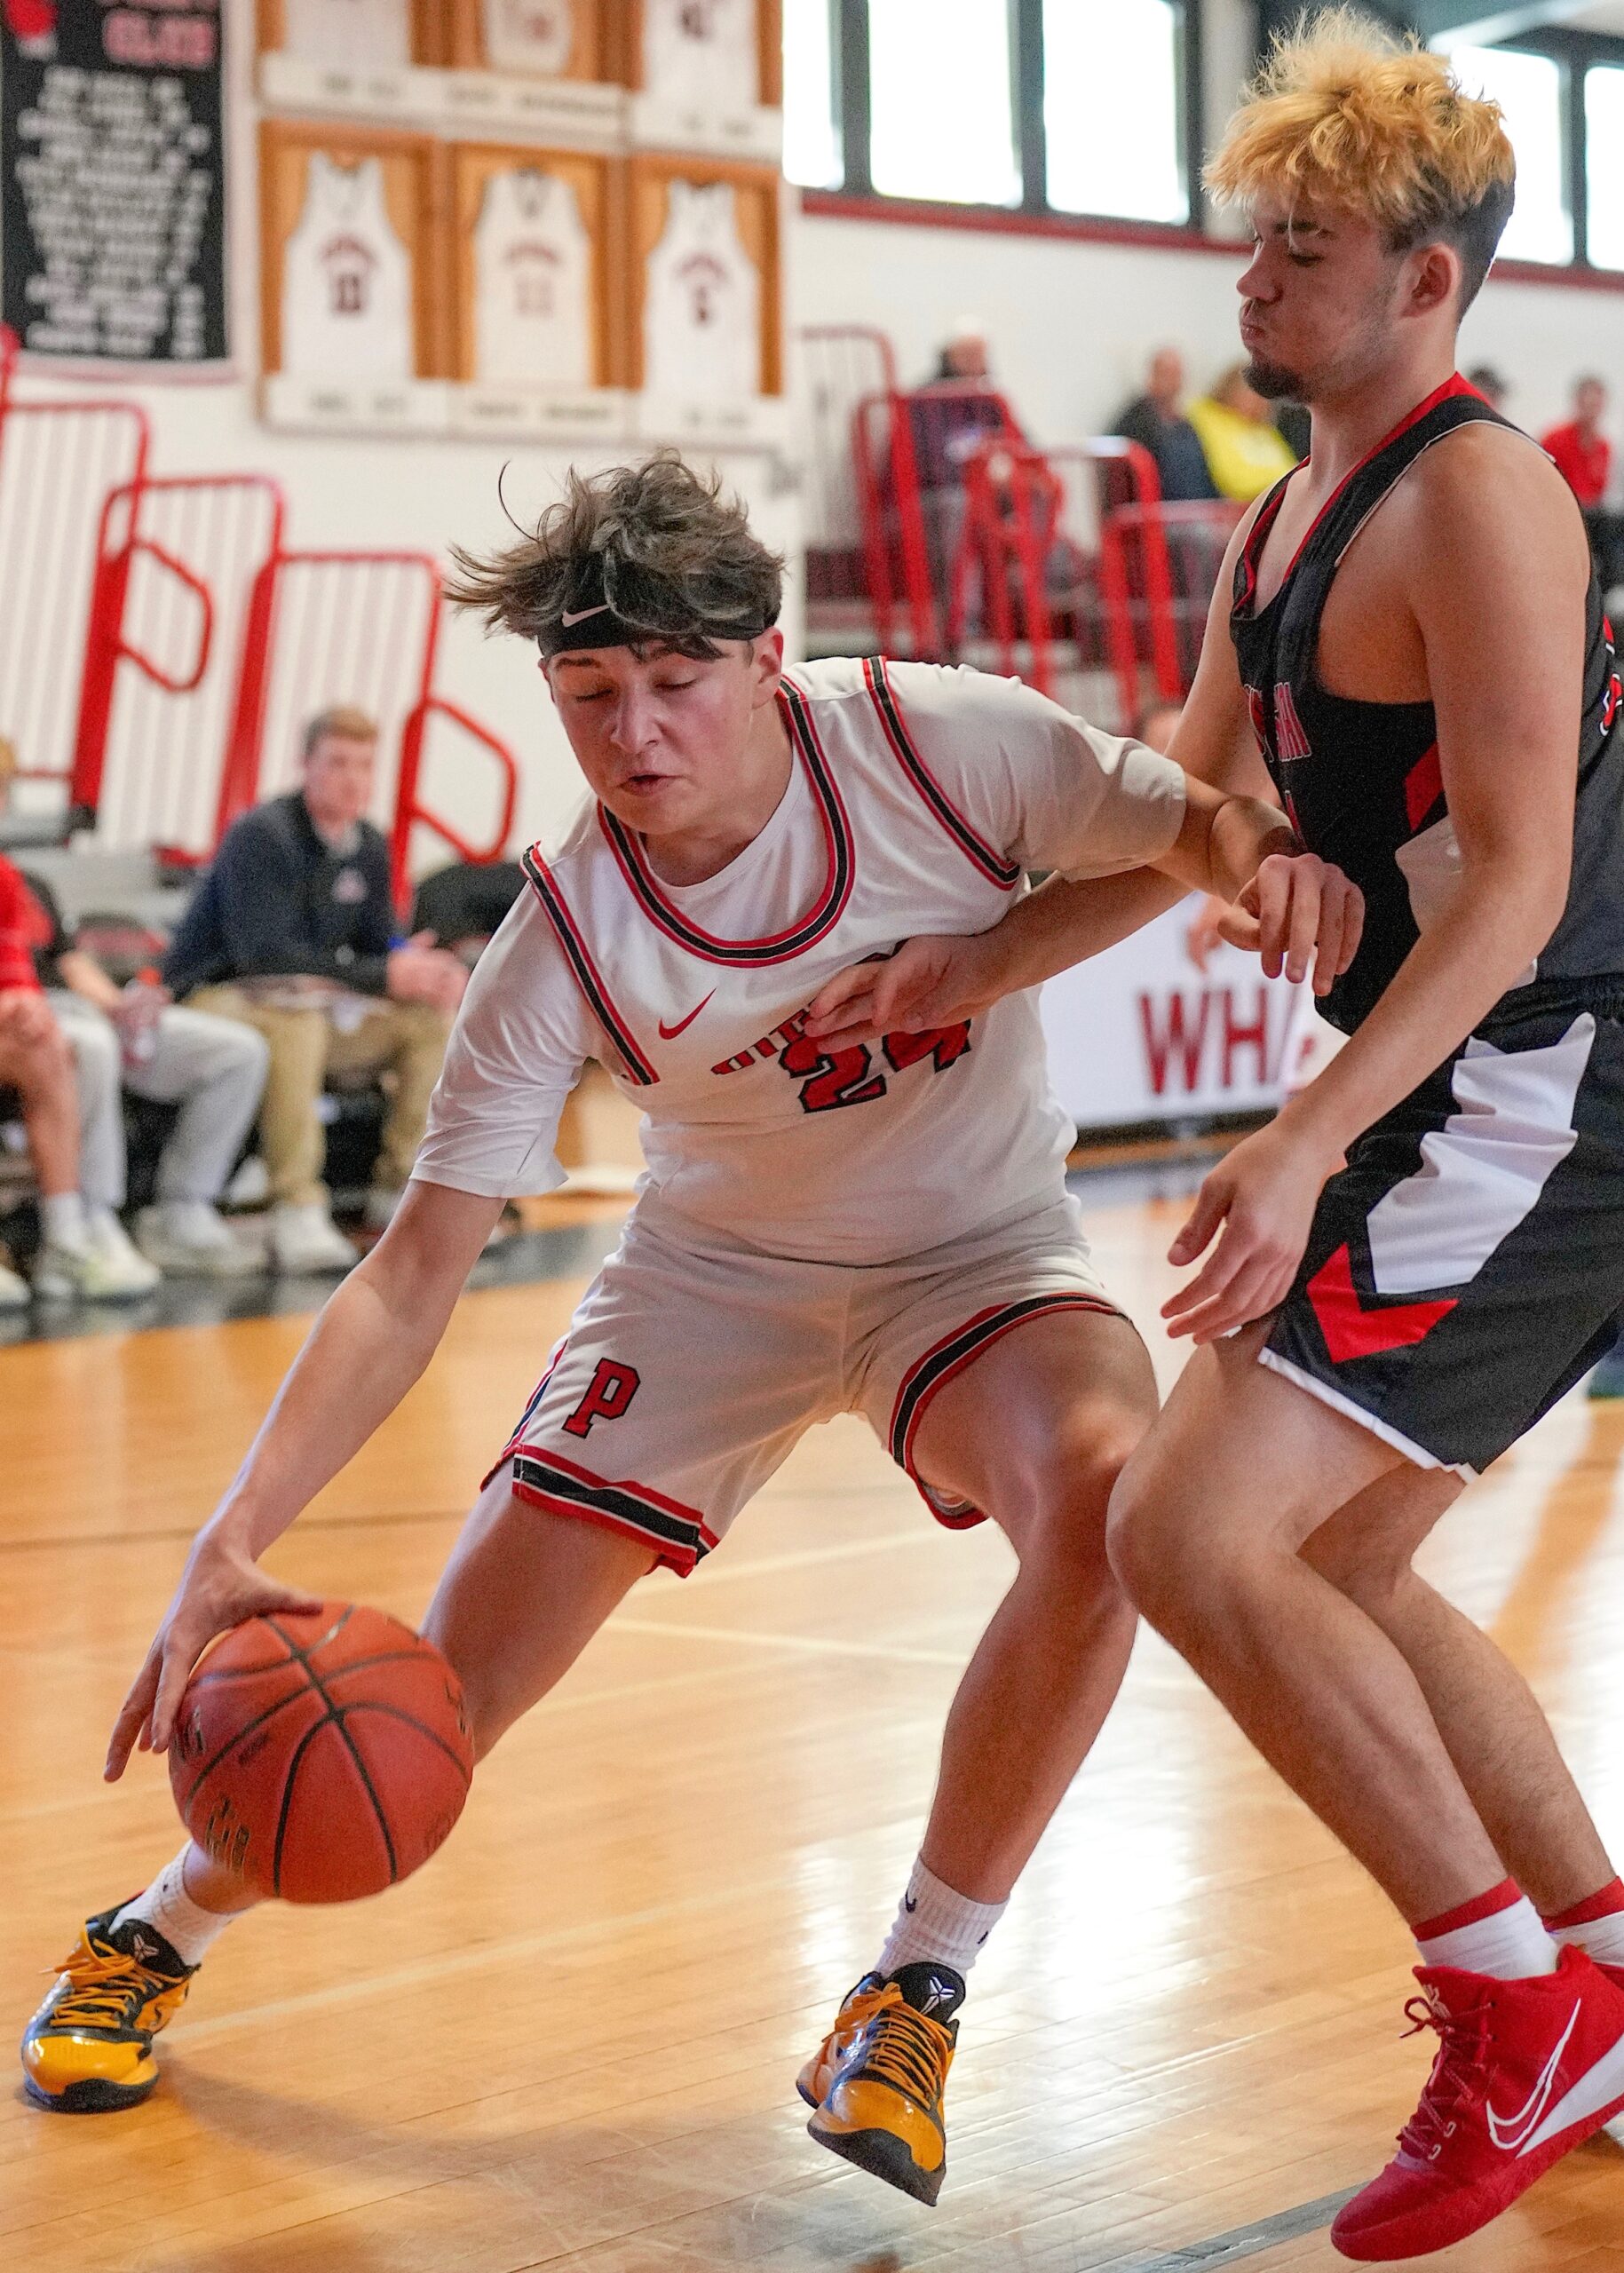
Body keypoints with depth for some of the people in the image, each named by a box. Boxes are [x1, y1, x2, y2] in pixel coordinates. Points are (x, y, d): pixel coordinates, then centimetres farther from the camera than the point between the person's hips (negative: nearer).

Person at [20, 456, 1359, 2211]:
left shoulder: (940, 743, -24)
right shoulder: (562, 939, -22)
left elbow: (1184, 825, -7)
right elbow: (412, 1275, -19)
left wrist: (1270, 854, -34)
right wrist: (235, 1538, -30)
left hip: (976, 1256, 0)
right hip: (719, 1275, 0)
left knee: (1104, 1495, -34)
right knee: (446, 1687, -3)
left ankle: (915, 1991, -14)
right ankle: (157, 1934, 28)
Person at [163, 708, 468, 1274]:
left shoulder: (369, 848, 6)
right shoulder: (260, 836, -18)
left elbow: (378, 948, 10)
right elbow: (264, 955, -27)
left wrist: (425, 972, -15)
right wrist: (383, 976, -28)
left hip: (312, 997, 8)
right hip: (216, 995, -8)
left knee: (434, 1020, -4)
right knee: (295, 1020, -39)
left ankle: (402, 1190, 3)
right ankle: (296, 1211, -36)